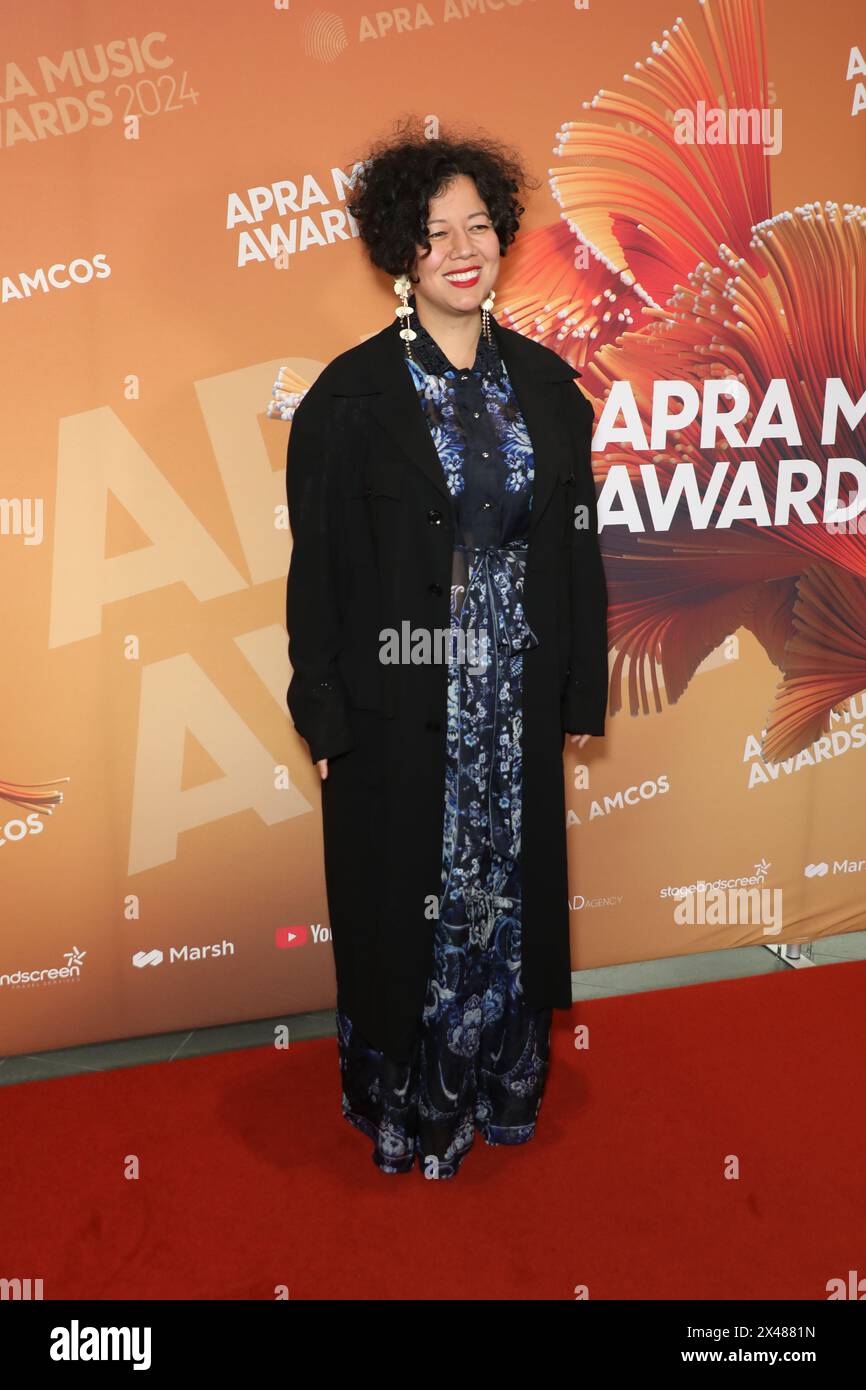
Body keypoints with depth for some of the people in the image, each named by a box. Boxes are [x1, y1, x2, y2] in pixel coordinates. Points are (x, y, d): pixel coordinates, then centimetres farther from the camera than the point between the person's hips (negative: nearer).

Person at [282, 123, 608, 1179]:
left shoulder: (545, 383, 4)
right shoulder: (351, 397, -8)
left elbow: (576, 548, 6)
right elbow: (319, 566, -7)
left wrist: (579, 690, 4)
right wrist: (325, 716, -9)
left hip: (516, 701, 4)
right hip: (400, 707, -3)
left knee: (510, 893, 16)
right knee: (407, 907, 10)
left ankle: (497, 1082, 39)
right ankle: (407, 1105, 33)